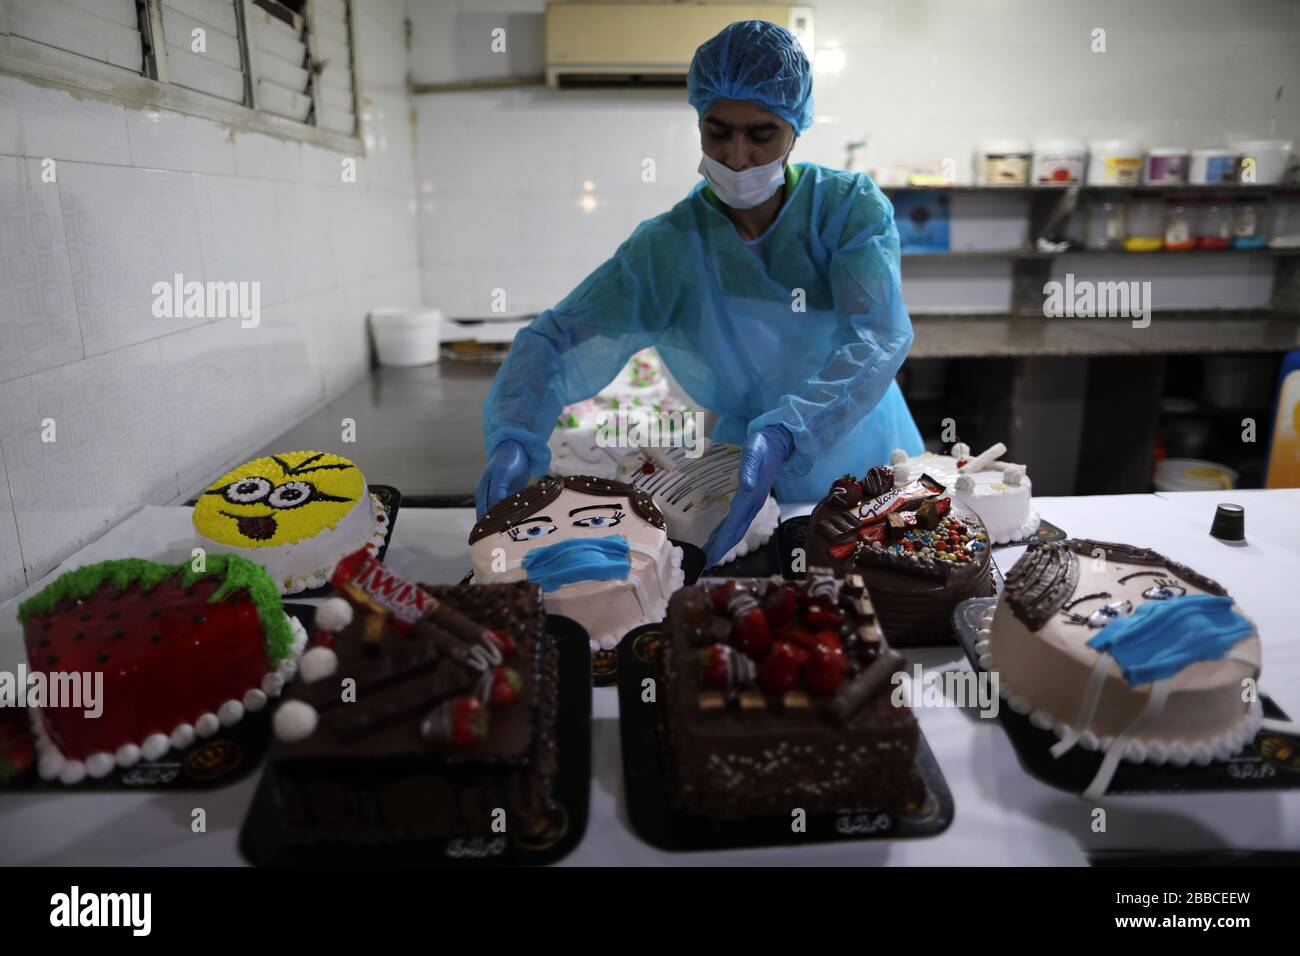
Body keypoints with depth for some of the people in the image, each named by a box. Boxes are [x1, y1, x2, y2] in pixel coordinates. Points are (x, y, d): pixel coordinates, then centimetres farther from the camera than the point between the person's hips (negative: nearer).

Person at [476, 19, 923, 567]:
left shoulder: (850, 207, -11)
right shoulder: (667, 250, -10)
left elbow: (881, 337, -25)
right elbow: (555, 342, -11)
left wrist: (780, 436, -42)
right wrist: (514, 438, -31)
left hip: (873, 473, 1)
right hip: (750, 488, 0)